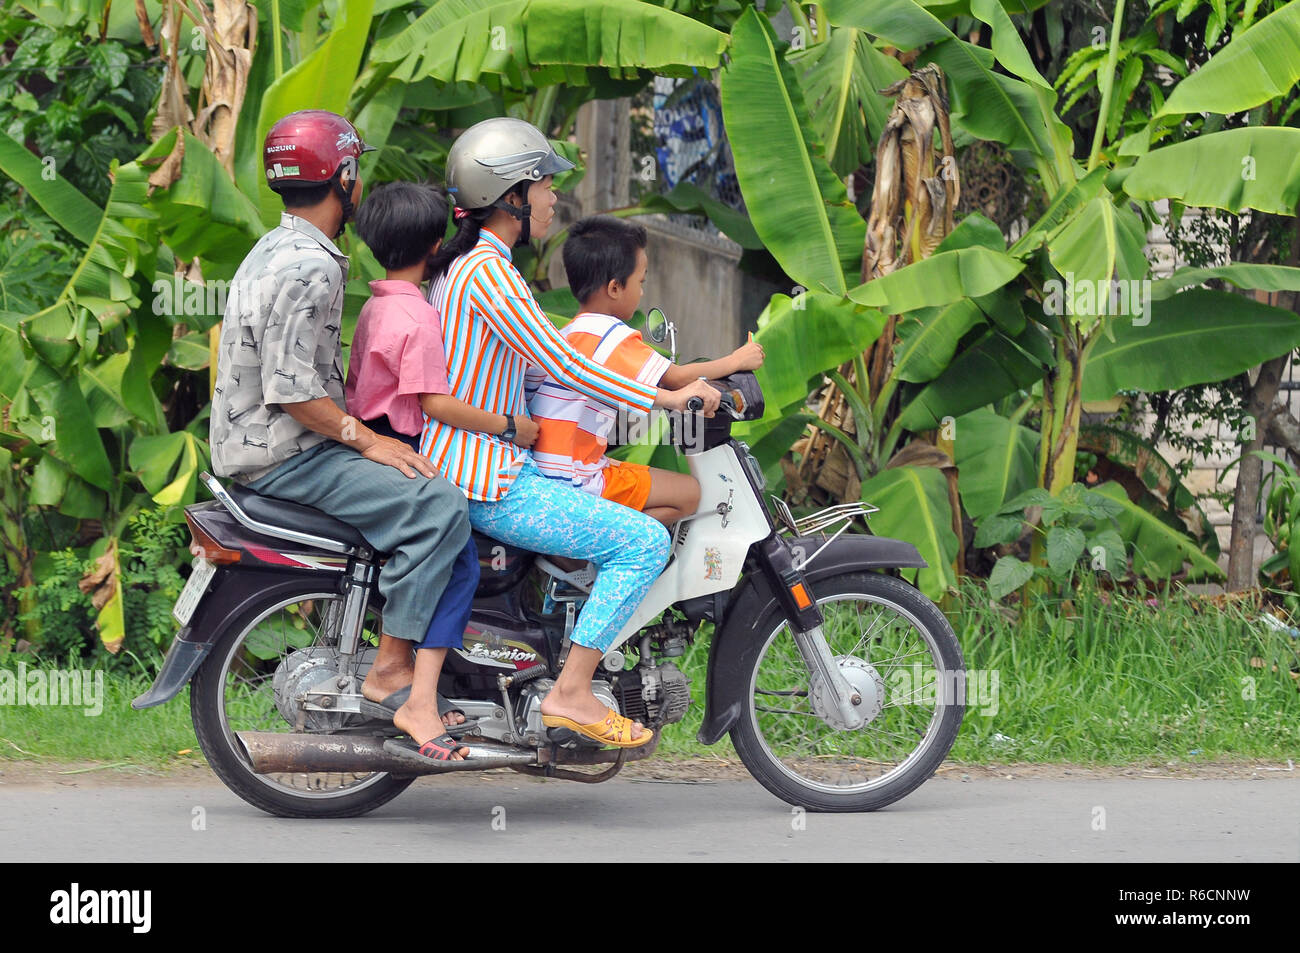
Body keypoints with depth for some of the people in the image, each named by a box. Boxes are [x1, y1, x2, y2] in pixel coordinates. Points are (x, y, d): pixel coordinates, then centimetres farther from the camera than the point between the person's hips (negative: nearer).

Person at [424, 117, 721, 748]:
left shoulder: (458, 264, 15)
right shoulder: (488, 270, -17)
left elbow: (535, 361, 23)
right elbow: (561, 364, -21)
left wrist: (641, 386, 21)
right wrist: (664, 399, -16)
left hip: (454, 461, 11)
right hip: (486, 482, -11)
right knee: (645, 541, -13)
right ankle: (571, 694, -12)